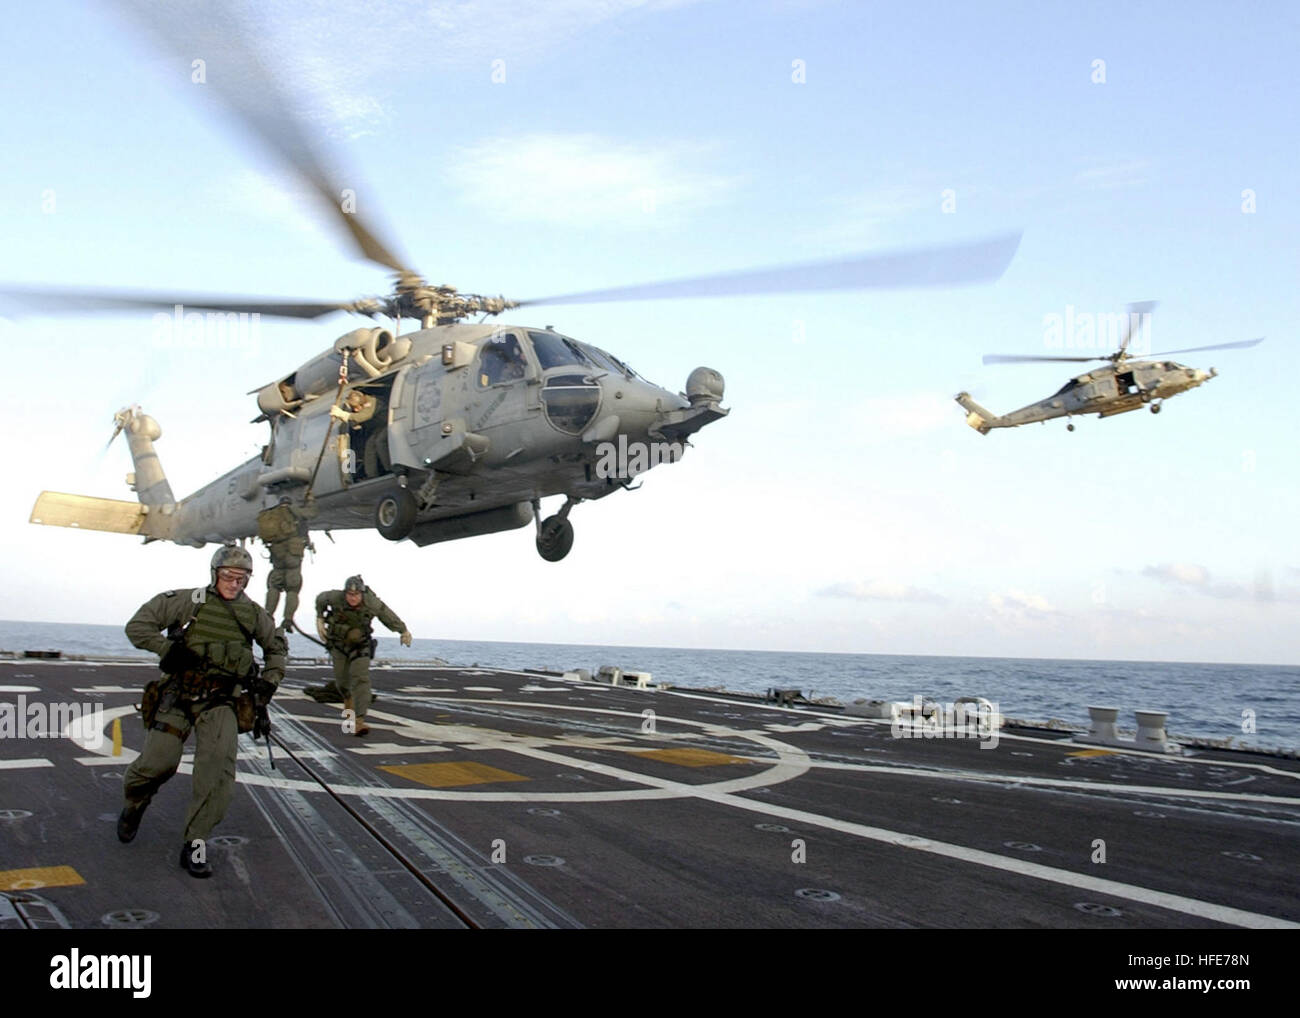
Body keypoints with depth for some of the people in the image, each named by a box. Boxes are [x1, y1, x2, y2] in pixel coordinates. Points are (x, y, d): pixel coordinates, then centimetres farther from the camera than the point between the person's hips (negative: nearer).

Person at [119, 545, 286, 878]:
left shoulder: (254, 614, 10)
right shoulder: (188, 601, -1)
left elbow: (278, 646, 27)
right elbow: (137, 626, 1)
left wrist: (270, 678, 14)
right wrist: (167, 648, -12)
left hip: (220, 703, 2)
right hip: (178, 696, -1)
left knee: (219, 765, -20)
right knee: (156, 764, -9)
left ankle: (195, 844, -13)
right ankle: (134, 804, 30)